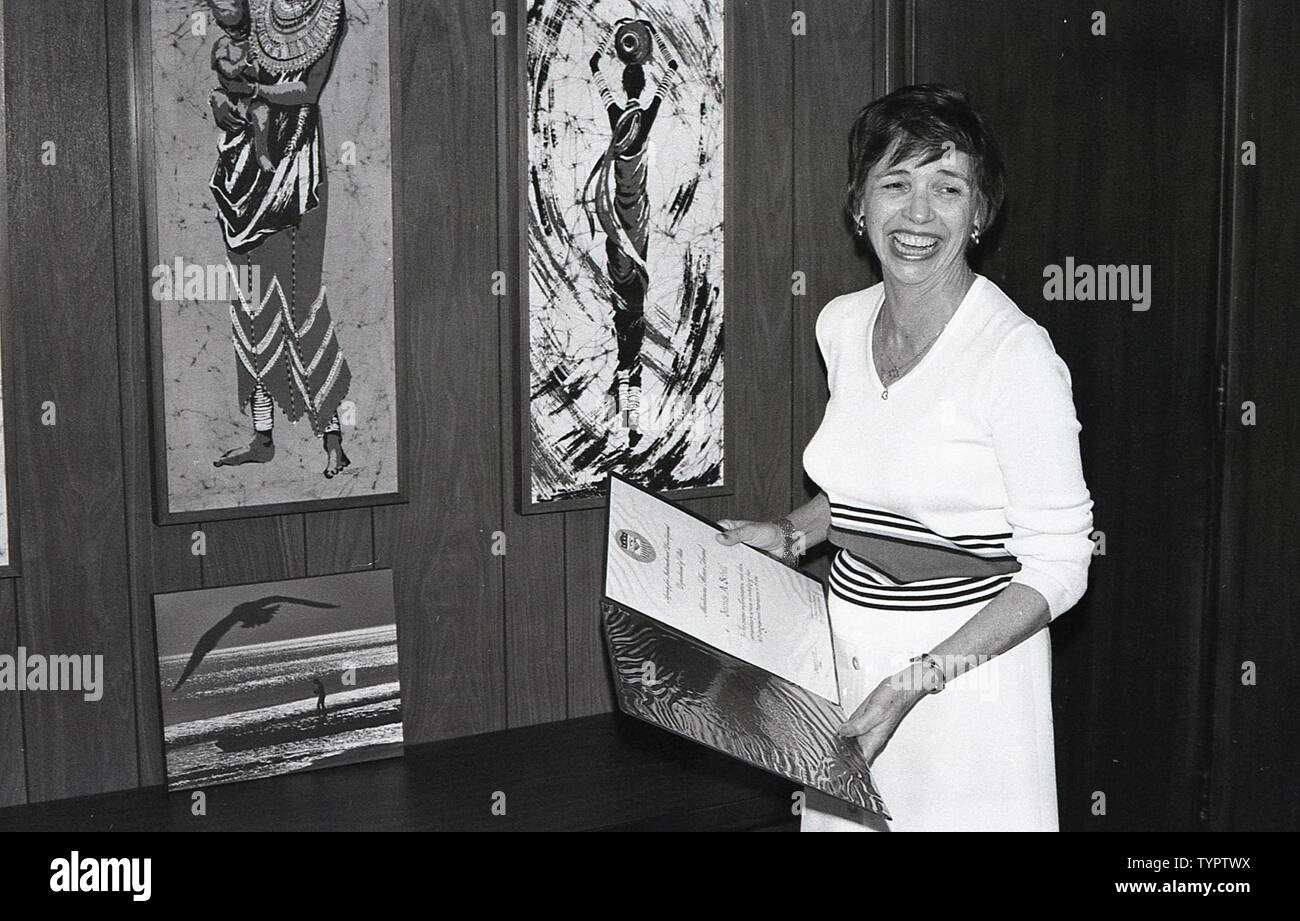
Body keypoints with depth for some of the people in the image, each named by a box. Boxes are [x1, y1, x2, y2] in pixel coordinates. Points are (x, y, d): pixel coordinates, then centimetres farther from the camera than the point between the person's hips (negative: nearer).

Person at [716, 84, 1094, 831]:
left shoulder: (1018, 355, -19)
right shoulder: (841, 324, 1)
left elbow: (1057, 568, -18)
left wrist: (914, 682, -23)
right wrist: (791, 536, 3)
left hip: (968, 663, -6)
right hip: (845, 649, 6)